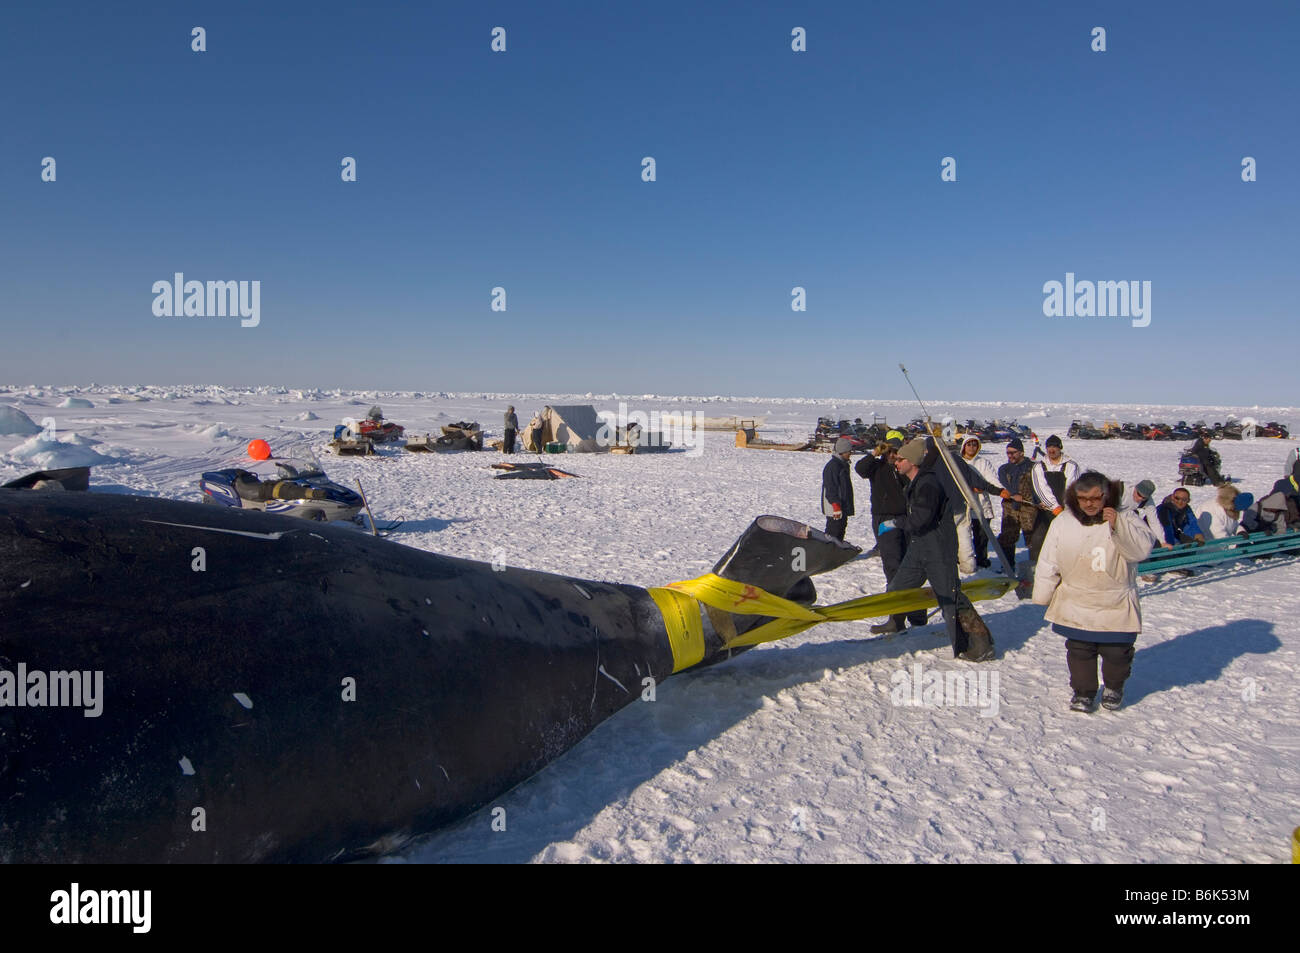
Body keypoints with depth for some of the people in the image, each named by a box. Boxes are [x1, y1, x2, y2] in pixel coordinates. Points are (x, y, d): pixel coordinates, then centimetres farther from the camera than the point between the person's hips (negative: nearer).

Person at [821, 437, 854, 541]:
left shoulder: (843, 464, 16)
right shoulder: (832, 466, -16)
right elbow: (831, 488, -20)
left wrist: (848, 507, 24)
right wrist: (836, 506, -22)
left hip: (843, 507, 10)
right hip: (834, 509, -10)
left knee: (841, 529, 14)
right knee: (833, 533, -8)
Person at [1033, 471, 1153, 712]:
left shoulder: (1123, 521, -6)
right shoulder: (1063, 522, -2)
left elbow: (1142, 549, -22)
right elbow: (1048, 563, 4)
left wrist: (1118, 526, -36)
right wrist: (1043, 595, 8)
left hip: (1116, 607, -1)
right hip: (1075, 605, 1)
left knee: (1117, 651, 8)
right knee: (1079, 651, 8)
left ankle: (1114, 688, 35)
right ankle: (1083, 691, 27)